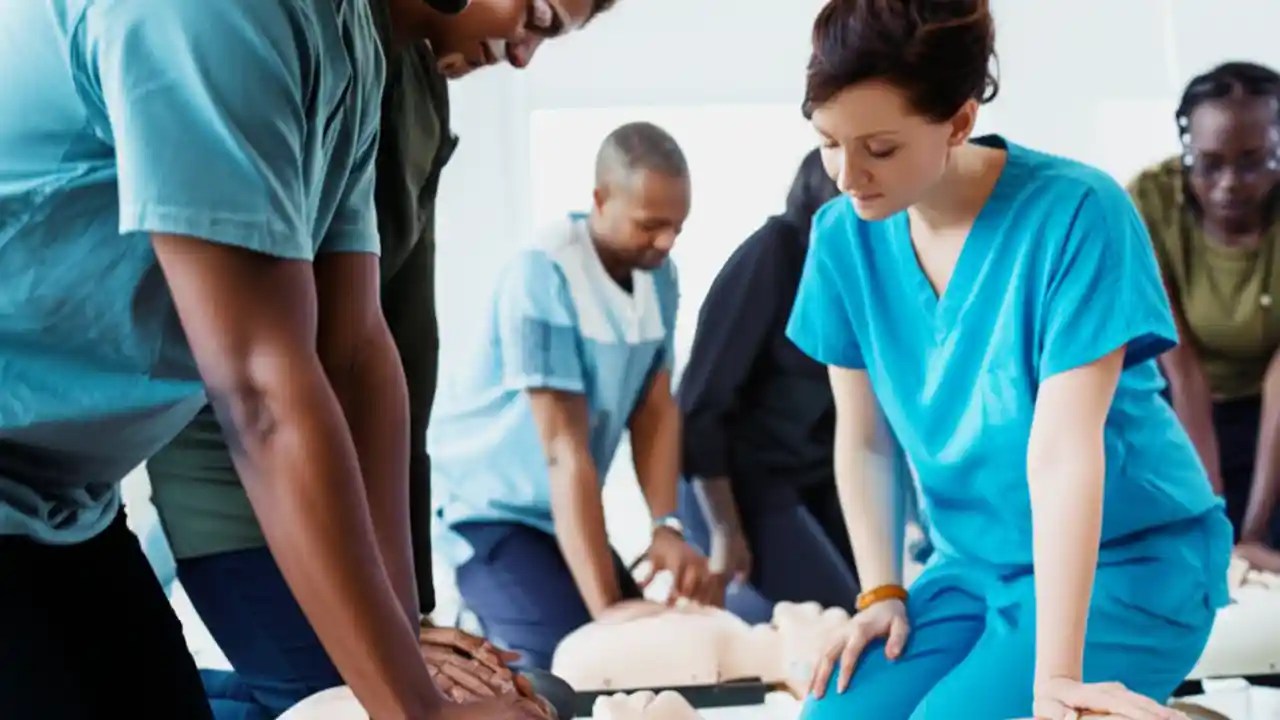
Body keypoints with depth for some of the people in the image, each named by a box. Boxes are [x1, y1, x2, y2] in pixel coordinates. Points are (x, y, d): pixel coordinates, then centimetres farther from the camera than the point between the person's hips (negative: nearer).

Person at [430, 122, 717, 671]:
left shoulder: (658, 275, -3)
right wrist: (607, 610, -31)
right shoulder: (543, 277, -25)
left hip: (561, 512, 7)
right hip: (491, 508, -7)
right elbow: (566, 451, -29)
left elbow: (656, 409, -3)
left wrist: (667, 528, -21)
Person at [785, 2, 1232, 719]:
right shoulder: (845, 236, -6)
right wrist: (882, 593, -6)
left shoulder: (1076, 213, -22)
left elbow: (1062, 448, -27)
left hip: (1130, 558, -5)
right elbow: (863, 441, 3)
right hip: (973, 565, 6)